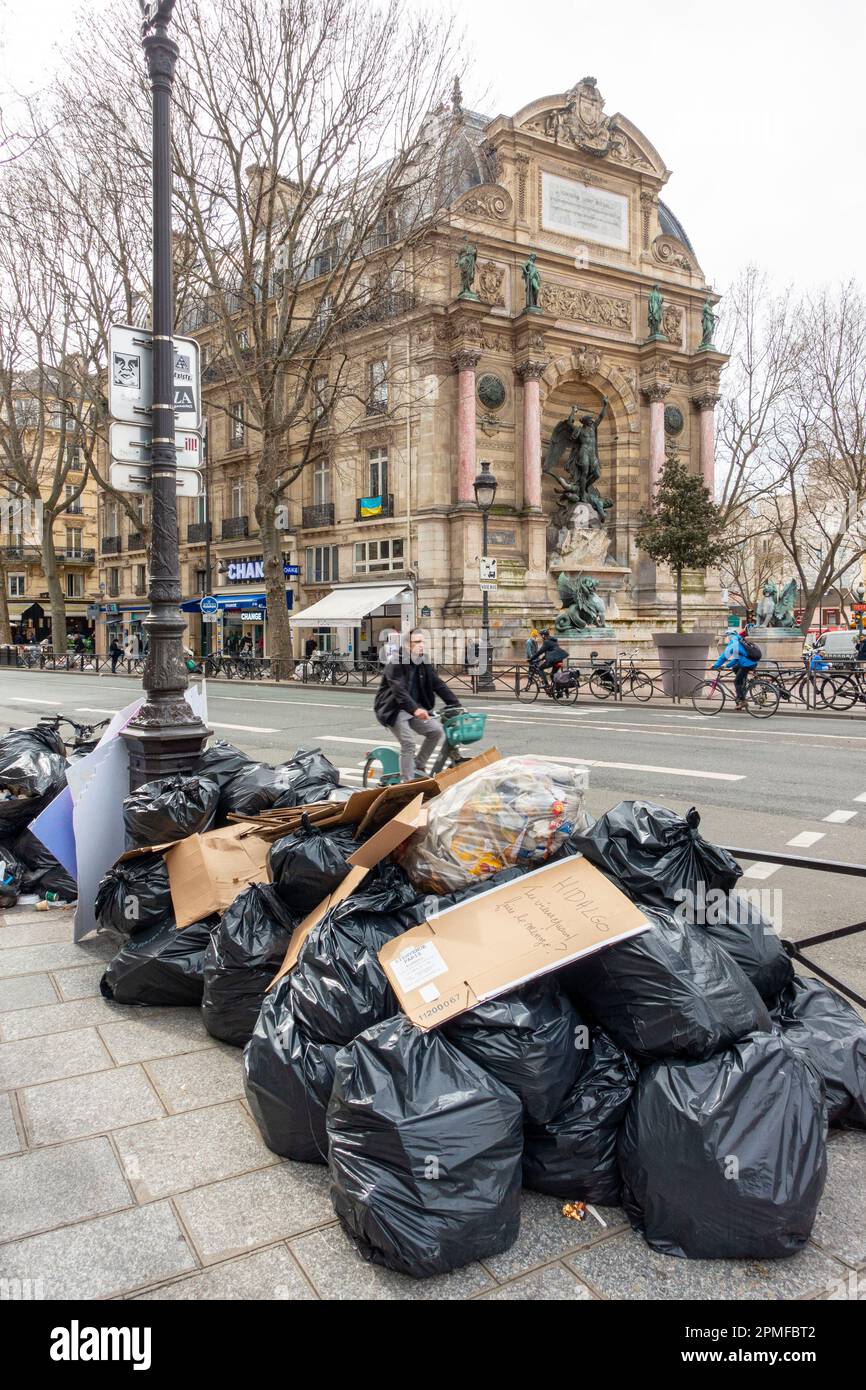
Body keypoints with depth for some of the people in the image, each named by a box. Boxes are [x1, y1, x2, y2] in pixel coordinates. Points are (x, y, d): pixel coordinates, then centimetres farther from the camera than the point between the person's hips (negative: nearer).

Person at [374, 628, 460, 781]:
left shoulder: (424, 663, 4)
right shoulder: (396, 664, -17)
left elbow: (439, 685, 0)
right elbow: (399, 690, -31)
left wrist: (456, 705, -11)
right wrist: (415, 709, -45)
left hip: (415, 708, 7)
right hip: (394, 709, -7)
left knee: (436, 730, -8)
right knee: (408, 743, -19)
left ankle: (418, 766, 7)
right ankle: (407, 783, -9)